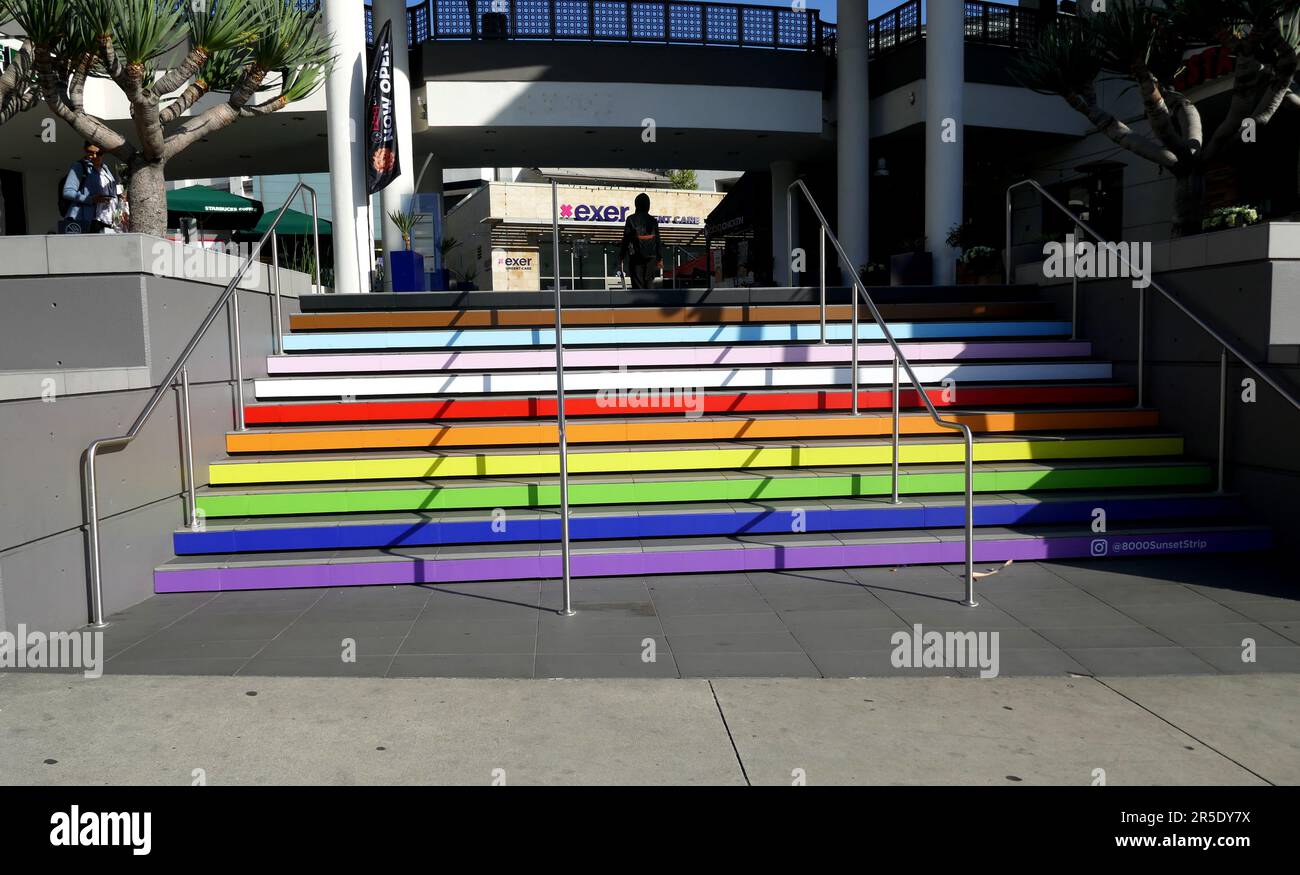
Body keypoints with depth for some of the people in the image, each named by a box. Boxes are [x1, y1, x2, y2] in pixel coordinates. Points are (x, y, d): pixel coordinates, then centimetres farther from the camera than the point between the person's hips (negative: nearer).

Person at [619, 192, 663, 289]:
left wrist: (621, 256, 1)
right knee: (649, 283, 10)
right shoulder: (653, 220, 6)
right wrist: (660, 258, 13)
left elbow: (626, 239, -5)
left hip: (636, 256, -3)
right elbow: (658, 241, 7)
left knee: (638, 284, 0)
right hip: (651, 256, 3)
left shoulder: (631, 219, -4)